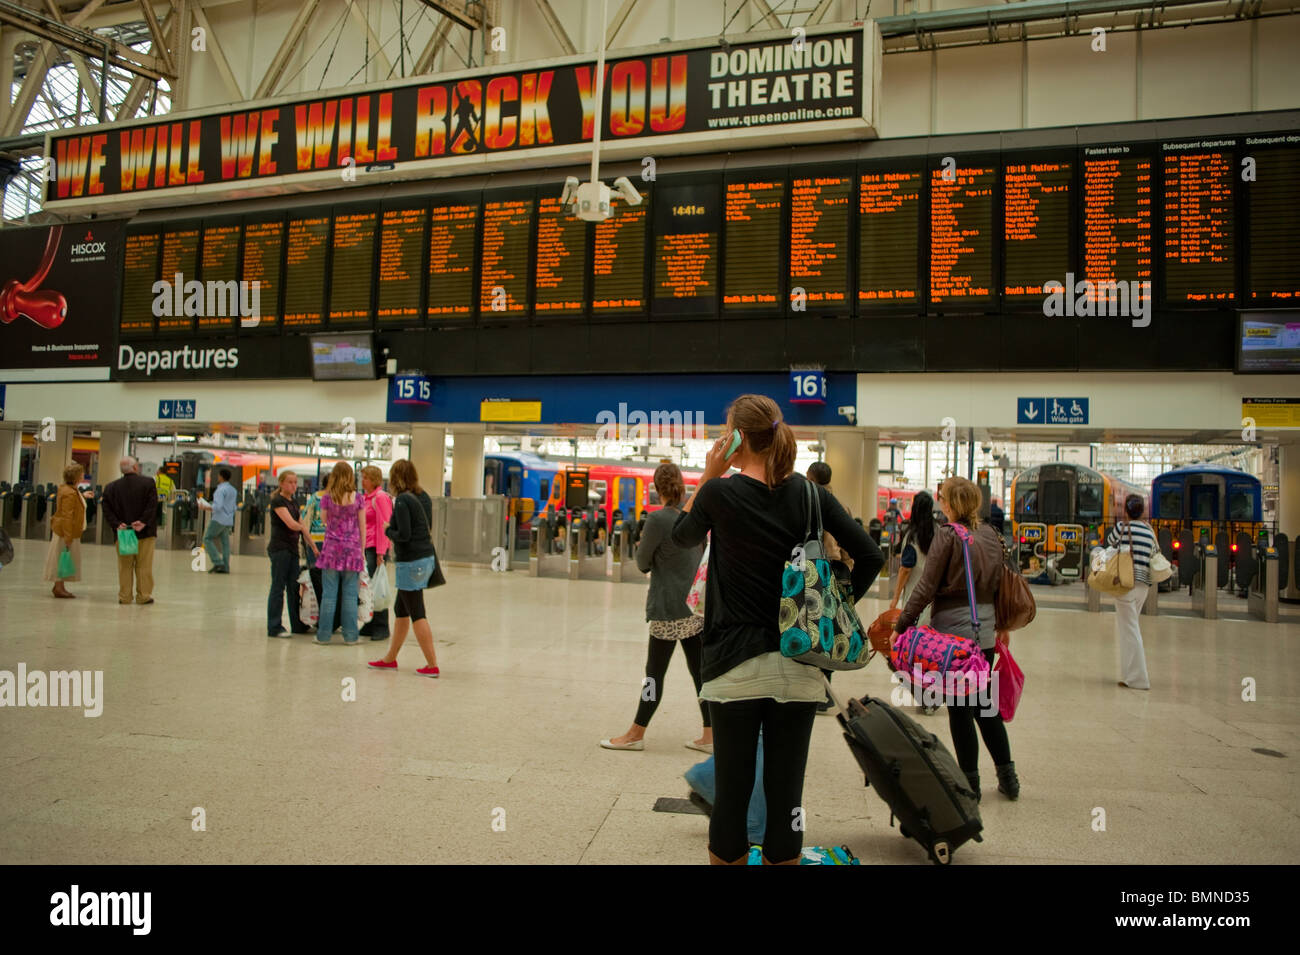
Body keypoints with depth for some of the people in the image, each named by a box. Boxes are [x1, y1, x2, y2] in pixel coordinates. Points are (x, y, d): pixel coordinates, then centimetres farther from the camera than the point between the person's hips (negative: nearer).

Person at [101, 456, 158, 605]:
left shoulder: (111, 487, 6)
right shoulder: (148, 483, -4)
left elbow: (107, 510, 0)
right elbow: (152, 506, -12)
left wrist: (117, 524, -6)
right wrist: (143, 523, -13)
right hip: (145, 532, -3)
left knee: (125, 566, 10)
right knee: (144, 566, 4)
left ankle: (124, 596, 13)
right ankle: (143, 596, 7)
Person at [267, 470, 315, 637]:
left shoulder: (294, 503, 15)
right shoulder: (277, 501, -10)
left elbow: (302, 525, 17)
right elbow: (291, 524, -19)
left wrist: (313, 546, 14)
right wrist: (301, 527, 2)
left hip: (292, 548, 8)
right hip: (279, 548, -8)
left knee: (294, 587, 11)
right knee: (278, 587, -3)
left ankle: (298, 625, 18)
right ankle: (274, 628, 2)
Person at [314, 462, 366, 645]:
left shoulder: (327, 498, -2)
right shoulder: (358, 499, -2)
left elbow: (324, 521, 9)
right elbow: (362, 527, 2)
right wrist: (362, 550, 9)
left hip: (332, 548, 0)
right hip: (352, 549, 0)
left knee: (329, 593, 4)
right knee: (350, 594, 4)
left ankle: (323, 635, 10)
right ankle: (350, 635, 7)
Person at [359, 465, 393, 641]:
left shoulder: (380, 497, -10)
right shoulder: (366, 497, 16)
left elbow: (383, 525, -14)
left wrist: (380, 552, -18)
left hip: (376, 548, -8)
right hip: (365, 547, 8)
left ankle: (381, 628, 2)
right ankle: (370, 626, 16)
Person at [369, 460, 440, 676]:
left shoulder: (402, 501, -15)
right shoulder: (423, 497, 9)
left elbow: (404, 535, -20)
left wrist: (388, 530, -1)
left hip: (411, 562, -9)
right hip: (426, 558, 9)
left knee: (417, 614, -3)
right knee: (401, 609, 19)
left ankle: (432, 665, -1)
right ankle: (390, 658, 30)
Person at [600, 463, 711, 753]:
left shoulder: (658, 519, -14)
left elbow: (643, 563, -6)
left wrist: (642, 548, 13)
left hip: (668, 609, -6)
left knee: (655, 672, 3)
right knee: (700, 670, 10)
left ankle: (636, 734, 14)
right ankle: (710, 736, 14)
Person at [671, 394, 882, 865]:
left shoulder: (721, 492, -7)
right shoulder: (809, 494, 1)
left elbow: (682, 536, 12)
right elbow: (870, 556, 0)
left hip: (736, 666, -3)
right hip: (798, 667, 3)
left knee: (732, 793, 8)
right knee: (786, 795, 10)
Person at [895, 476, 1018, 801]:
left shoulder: (947, 534, -12)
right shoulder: (990, 534, 7)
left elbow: (927, 587, -14)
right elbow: (999, 582, 13)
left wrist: (902, 624, -9)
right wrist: (999, 622, 23)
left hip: (953, 629, -6)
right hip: (985, 630, 6)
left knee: (959, 708, 4)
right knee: (985, 704, 18)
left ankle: (970, 781, 11)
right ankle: (1008, 776, 23)